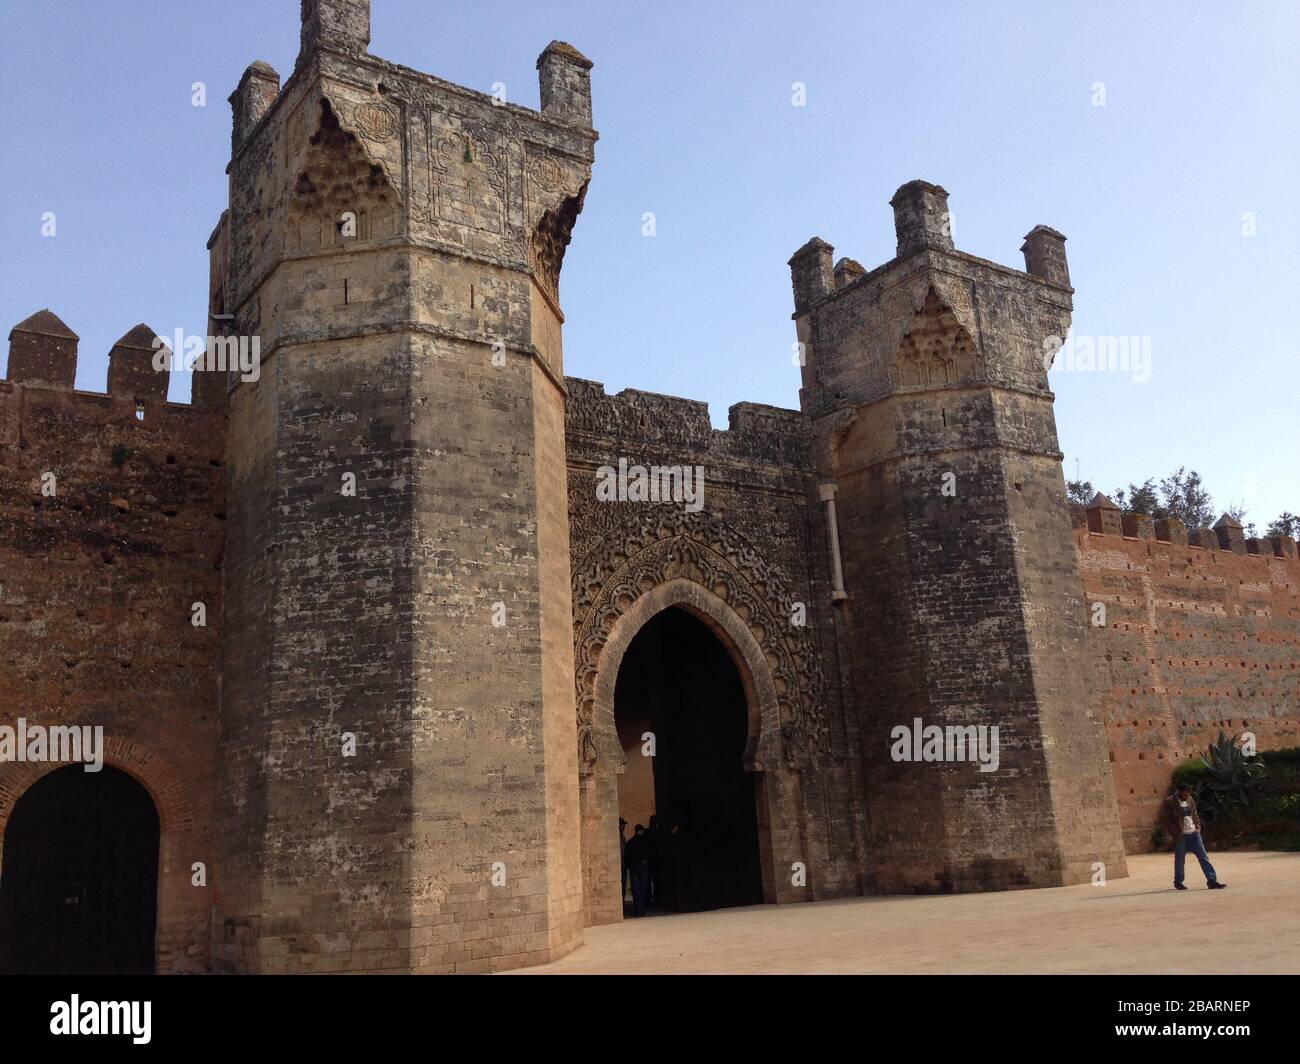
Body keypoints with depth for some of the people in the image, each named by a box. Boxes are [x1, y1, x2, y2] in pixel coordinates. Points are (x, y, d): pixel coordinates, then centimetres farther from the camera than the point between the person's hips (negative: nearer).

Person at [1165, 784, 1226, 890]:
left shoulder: (1190, 800, 10)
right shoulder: (1170, 802, -9)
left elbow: (1195, 815, 20)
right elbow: (1168, 821, -9)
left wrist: (1198, 826, 5)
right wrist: (1176, 833, -15)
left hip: (1194, 834, 5)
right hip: (1181, 836, -5)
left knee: (1204, 857, 0)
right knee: (1180, 860, 6)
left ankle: (1212, 881, 3)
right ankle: (1178, 882, 21)